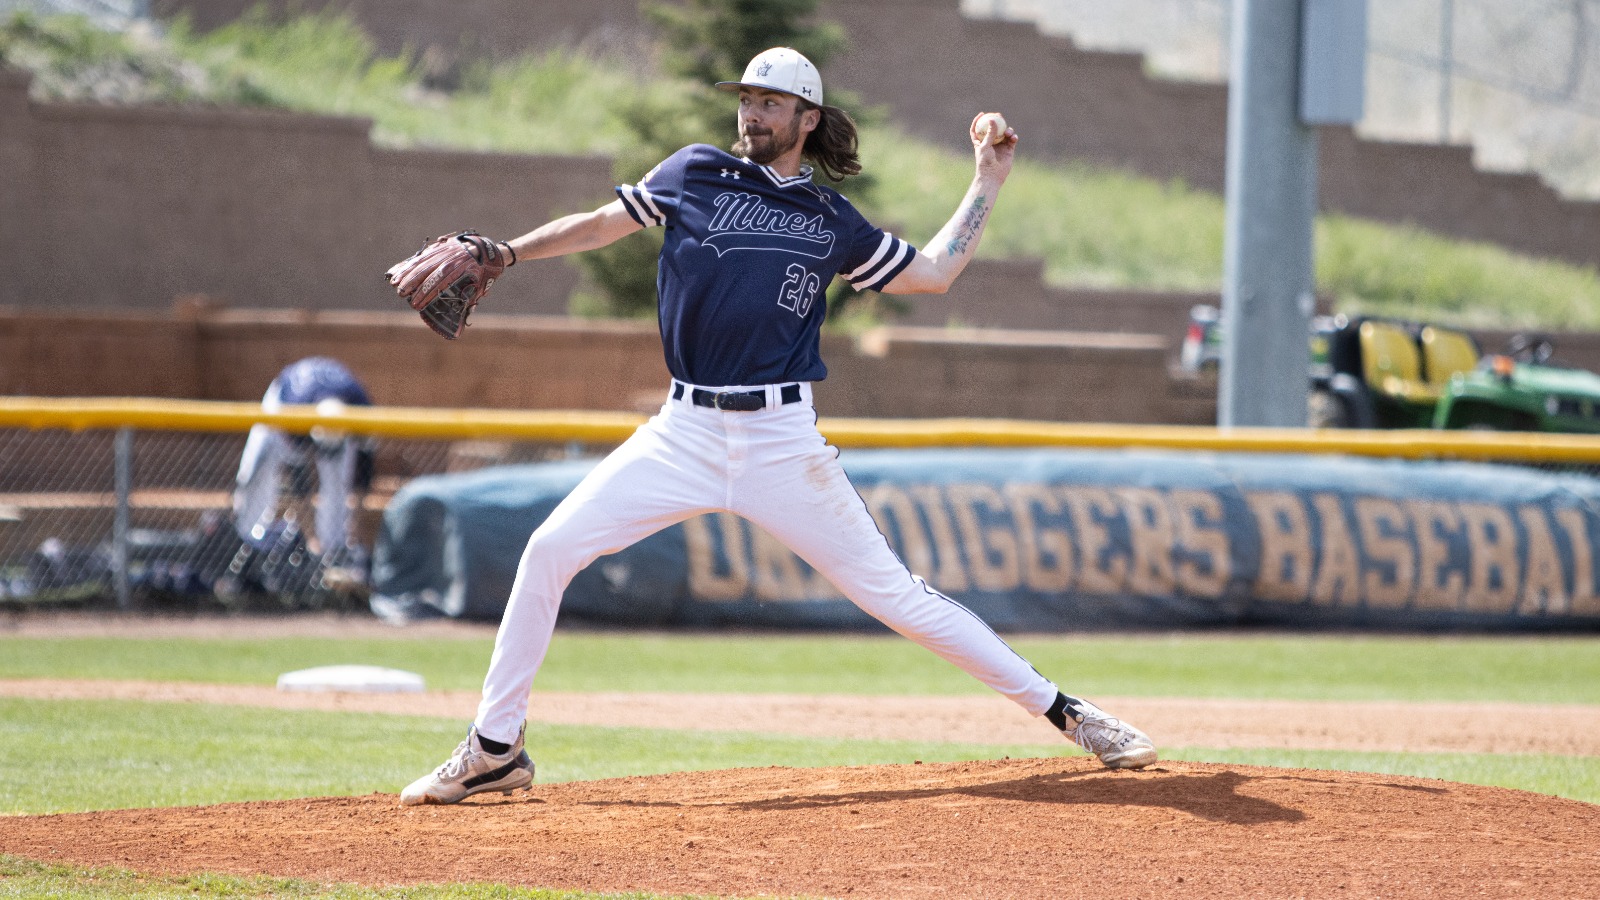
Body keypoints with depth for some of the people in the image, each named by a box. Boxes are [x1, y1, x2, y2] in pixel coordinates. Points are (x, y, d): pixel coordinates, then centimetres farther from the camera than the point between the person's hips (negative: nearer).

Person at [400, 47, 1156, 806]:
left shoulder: (832, 222, 10)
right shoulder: (696, 174, 9)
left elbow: (931, 274, 15)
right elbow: (603, 225, 16)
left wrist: (987, 182, 14)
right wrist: (503, 254, 7)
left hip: (782, 443, -1)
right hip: (683, 432, 1)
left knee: (891, 591, -3)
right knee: (551, 550, -11)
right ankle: (495, 750, 1)